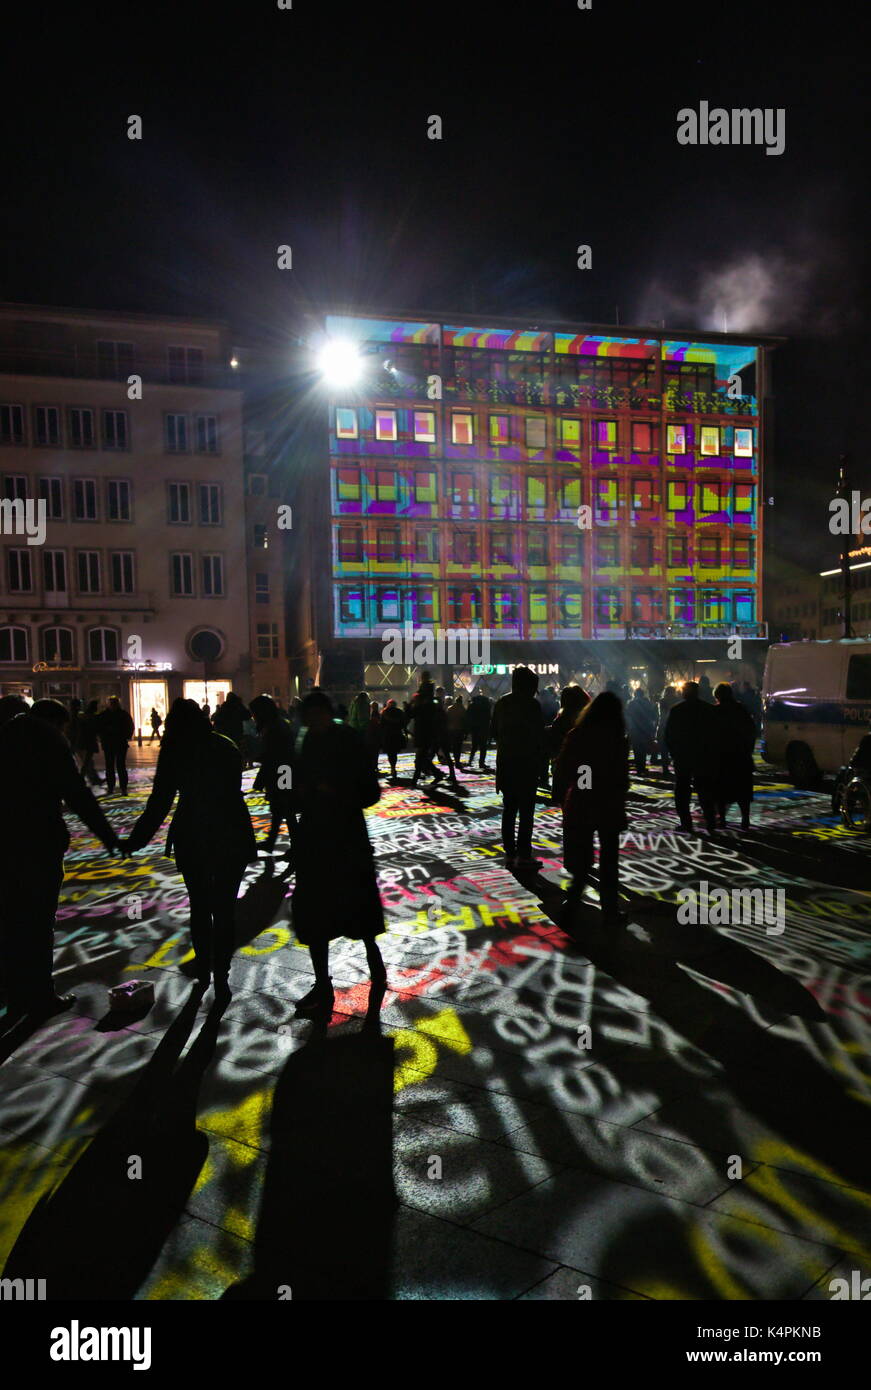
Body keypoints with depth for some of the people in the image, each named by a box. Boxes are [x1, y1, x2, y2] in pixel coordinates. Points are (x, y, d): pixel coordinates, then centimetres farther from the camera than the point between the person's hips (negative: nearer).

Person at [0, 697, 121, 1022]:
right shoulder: (48, 739, -9)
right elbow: (77, 794, -15)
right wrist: (107, 836, -11)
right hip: (39, 843, -6)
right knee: (39, 923, 4)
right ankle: (41, 998, 14)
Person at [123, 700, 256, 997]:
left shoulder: (174, 751, -4)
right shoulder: (226, 746, 2)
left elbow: (160, 801, -7)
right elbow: (233, 793, 1)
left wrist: (137, 839, 1)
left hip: (191, 839, 0)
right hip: (230, 836, 1)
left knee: (199, 907, 17)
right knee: (224, 909, 8)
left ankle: (203, 972, 26)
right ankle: (221, 978, 7)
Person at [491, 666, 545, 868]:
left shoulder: (501, 703, 8)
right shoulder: (532, 704, -11)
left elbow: (494, 732, 13)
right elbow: (539, 735, -9)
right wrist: (540, 757, 3)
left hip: (505, 762, 6)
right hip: (526, 762, -6)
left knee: (509, 809, 11)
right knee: (526, 810, -2)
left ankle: (510, 853, 15)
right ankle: (523, 855, -2)